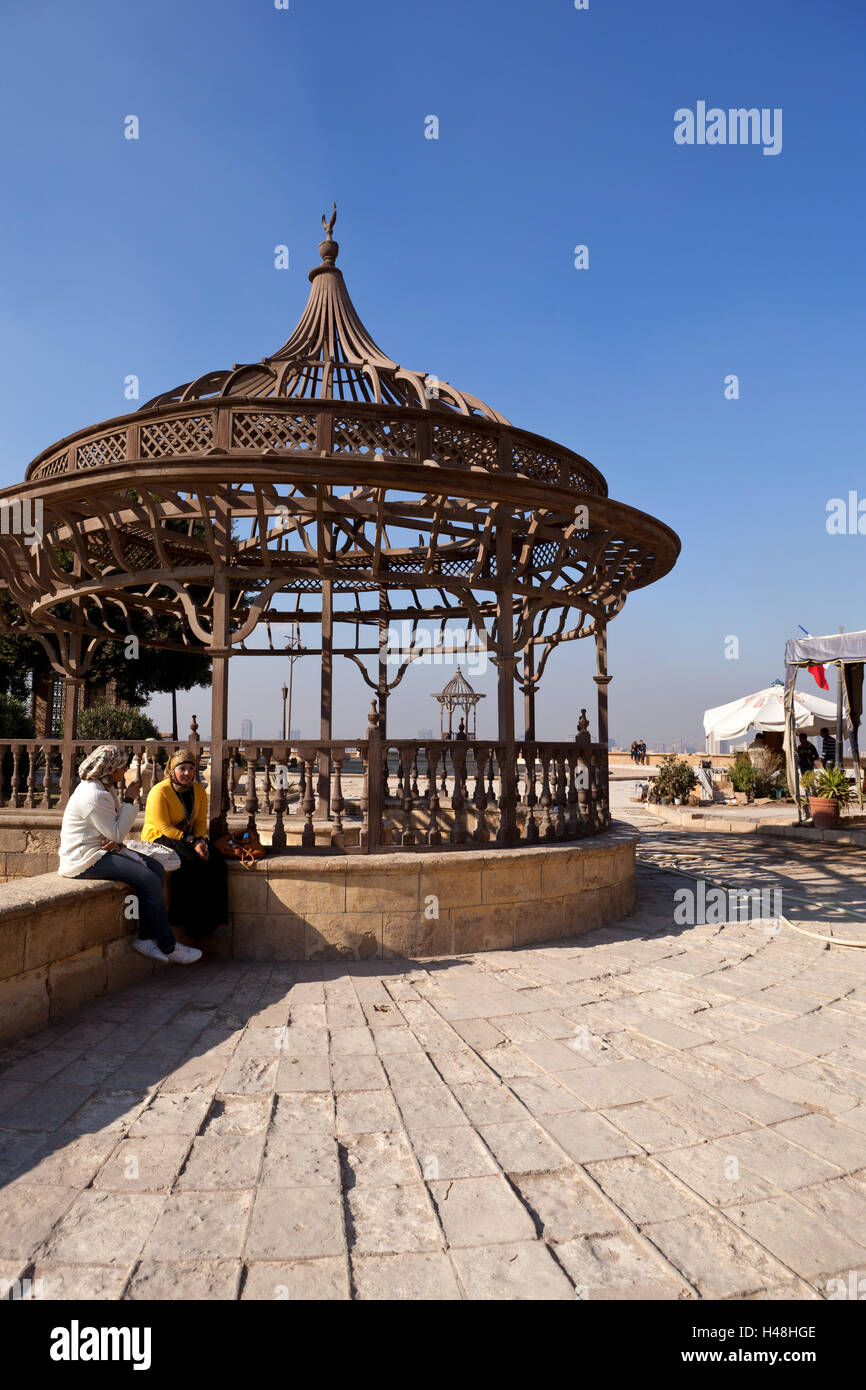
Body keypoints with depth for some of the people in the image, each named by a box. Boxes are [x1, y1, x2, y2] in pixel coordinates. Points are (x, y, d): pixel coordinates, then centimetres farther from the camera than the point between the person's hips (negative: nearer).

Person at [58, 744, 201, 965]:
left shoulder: (106, 789, 14)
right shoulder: (92, 794, -19)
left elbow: (114, 833, 17)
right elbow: (116, 833, -18)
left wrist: (116, 843, -6)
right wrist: (129, 800, -12)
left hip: (102, 849, 10)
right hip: (85, 858, -10)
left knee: (156, 868, -4)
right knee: (147, 879, -21)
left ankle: (146, 938, -6)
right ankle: (168, 947, -14)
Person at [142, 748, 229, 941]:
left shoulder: (199, 790, 8)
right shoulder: (159, 791, -13)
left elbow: (201, 821, 10)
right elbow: (164, 827, -17)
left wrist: (200, 840, -12)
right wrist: (192, 843, -23)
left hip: (188, 837, 6)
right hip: (159, 839, -6)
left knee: (217, 861, -21)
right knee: (191, 862, -33)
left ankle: (216, 921, -18)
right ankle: (197, 925, -24)